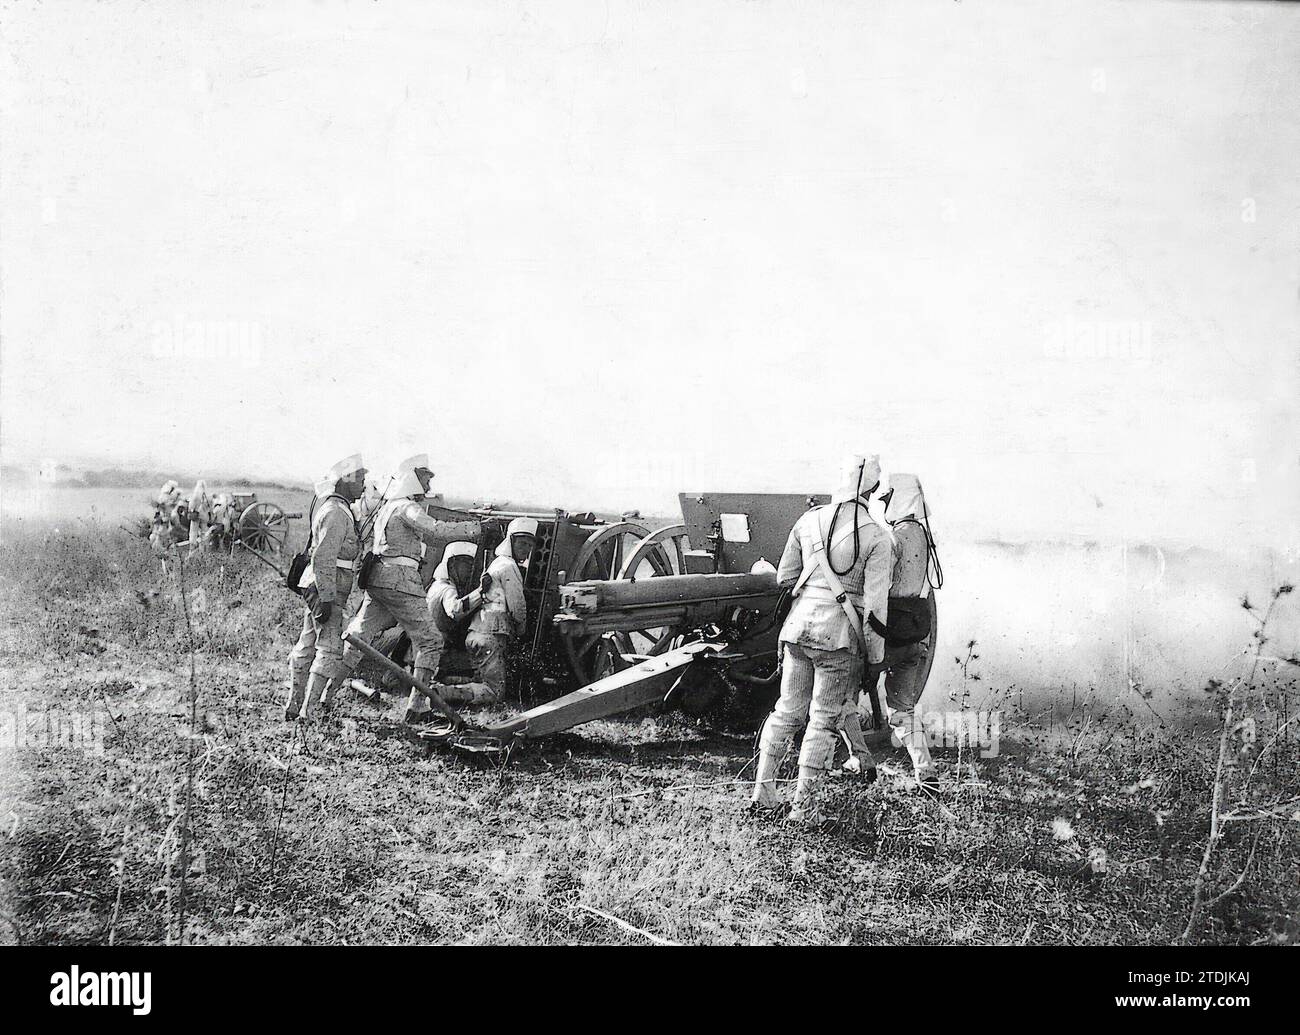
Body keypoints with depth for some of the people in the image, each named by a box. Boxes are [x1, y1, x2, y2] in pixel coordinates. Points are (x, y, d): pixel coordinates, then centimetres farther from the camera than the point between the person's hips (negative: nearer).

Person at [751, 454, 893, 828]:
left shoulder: (809, 521, 1)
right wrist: (874, 657, -3)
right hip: (840, 633, -4)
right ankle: (803, 804, 8)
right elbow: (875, 604, -11)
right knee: (824, 720, 6)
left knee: (787, 711, 16)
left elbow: (784, 578, 8)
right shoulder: (876, 537, -9)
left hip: (799, 624, 4)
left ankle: (763, 792, 18)